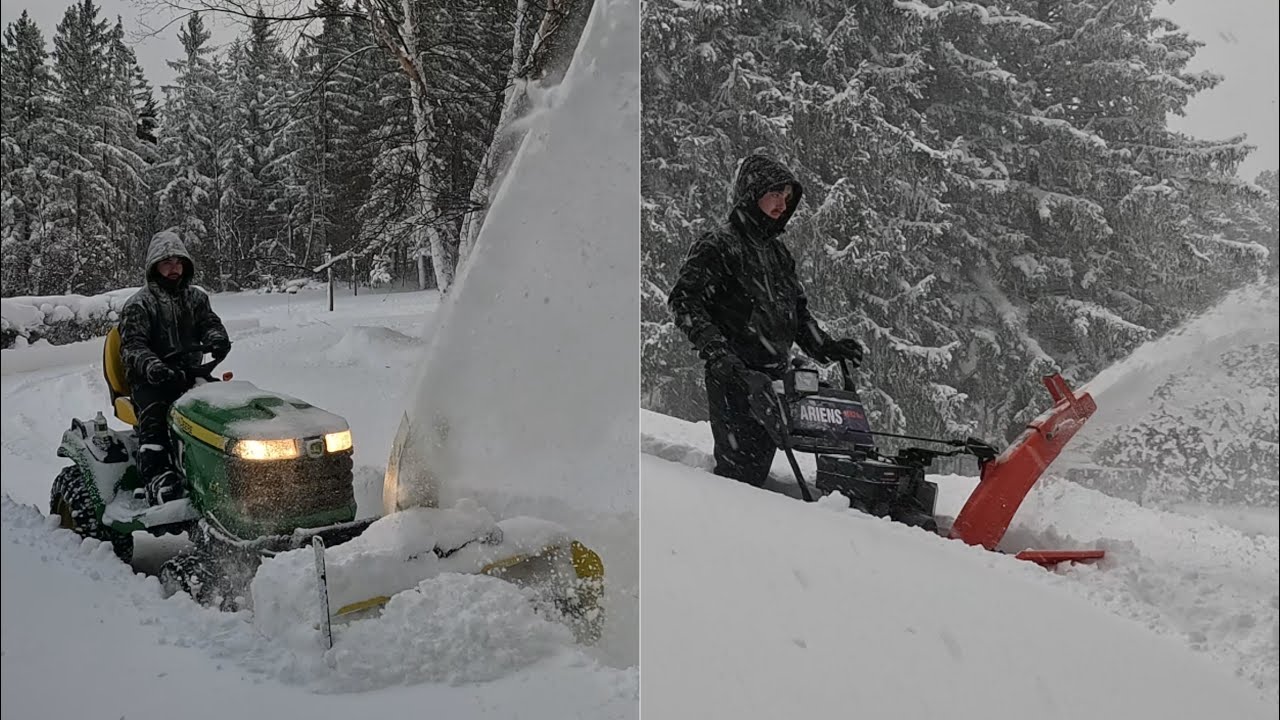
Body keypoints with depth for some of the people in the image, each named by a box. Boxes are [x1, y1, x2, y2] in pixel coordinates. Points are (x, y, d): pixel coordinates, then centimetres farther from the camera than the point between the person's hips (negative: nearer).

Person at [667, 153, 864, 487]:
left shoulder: (778, 252, 20)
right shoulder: (717, 245, -5)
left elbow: (798, 310, 28)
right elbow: (684, 300, -14)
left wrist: (826, 347, 14)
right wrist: (719, 354, -22)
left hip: (773, 378, 8)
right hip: (735, 377, -8)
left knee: (759, 466, 8)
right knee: (740, 466, -12)